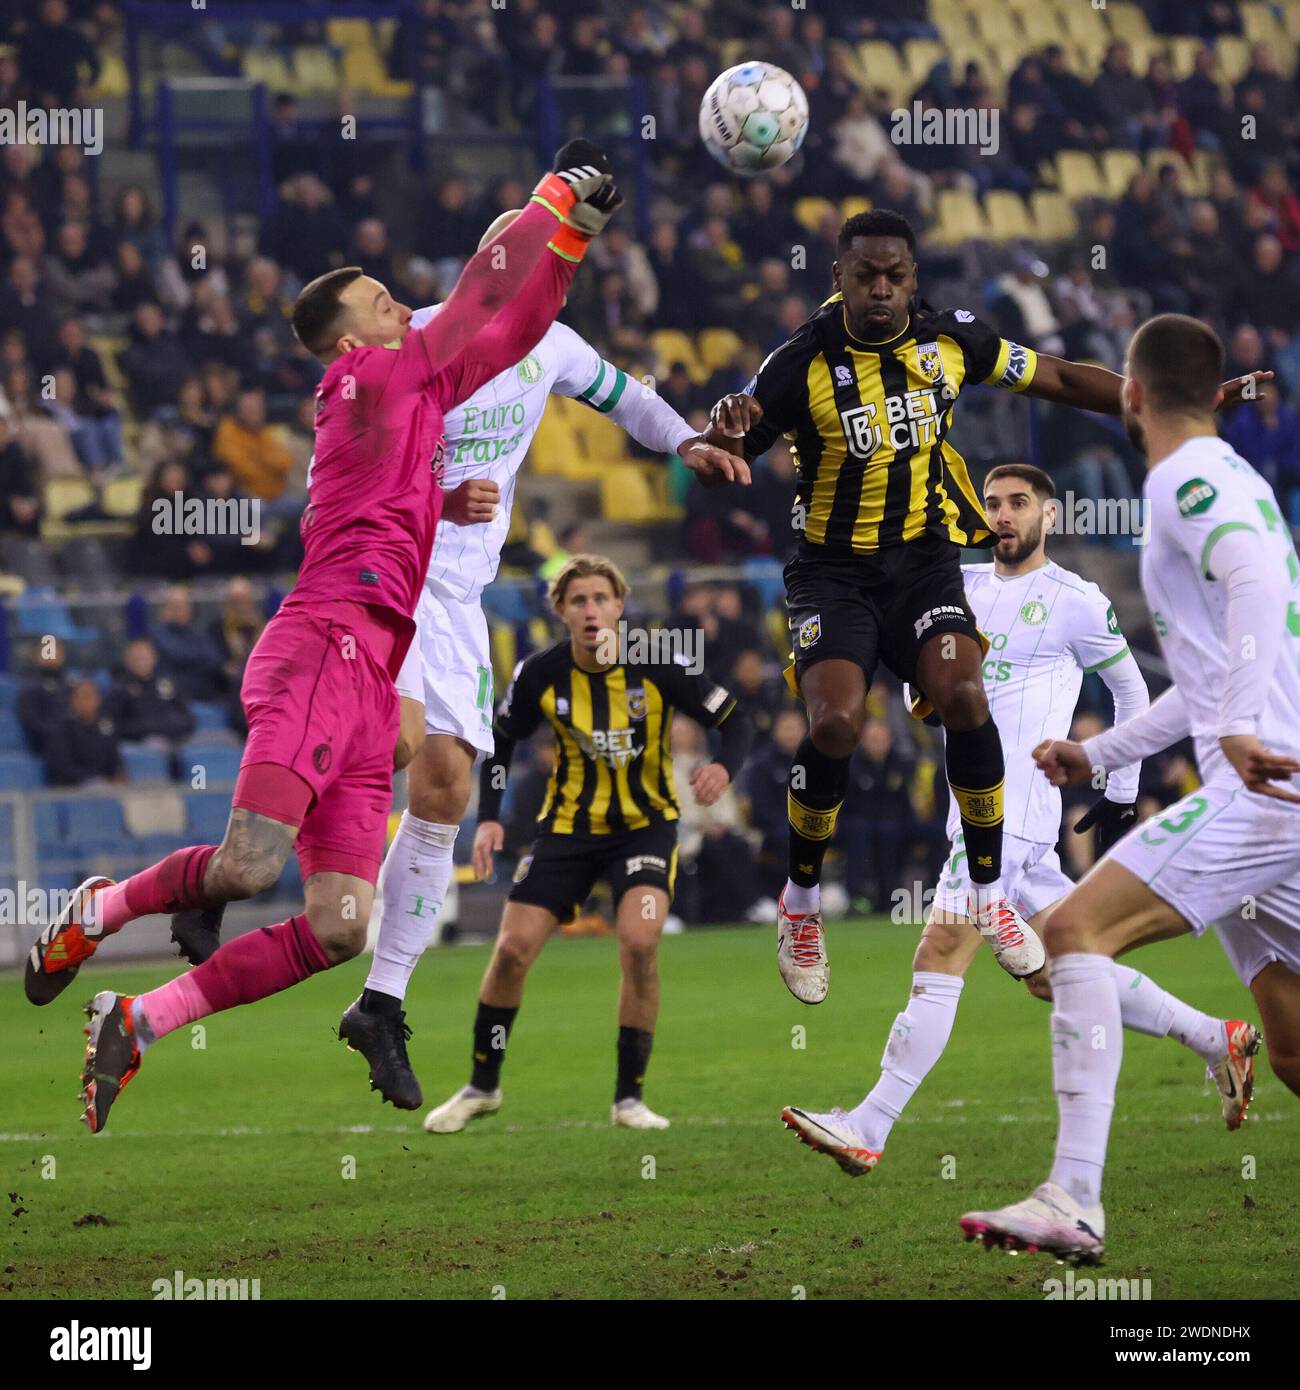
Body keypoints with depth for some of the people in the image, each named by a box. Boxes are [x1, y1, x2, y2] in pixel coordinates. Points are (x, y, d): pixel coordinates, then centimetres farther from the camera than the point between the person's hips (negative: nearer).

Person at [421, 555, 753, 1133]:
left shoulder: (658, 667, -17)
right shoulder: (541, 674, -11)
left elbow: (735, 722, -11)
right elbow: (500, 742, 5)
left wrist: (723, 767, -33)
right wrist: (489, 819, -7)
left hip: (645, 823, -2)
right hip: (569, 824, 2)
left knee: (638, 944, -23)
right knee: (512, 950, -5)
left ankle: (629, 1097, -8)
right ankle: (482, 1087, 16)